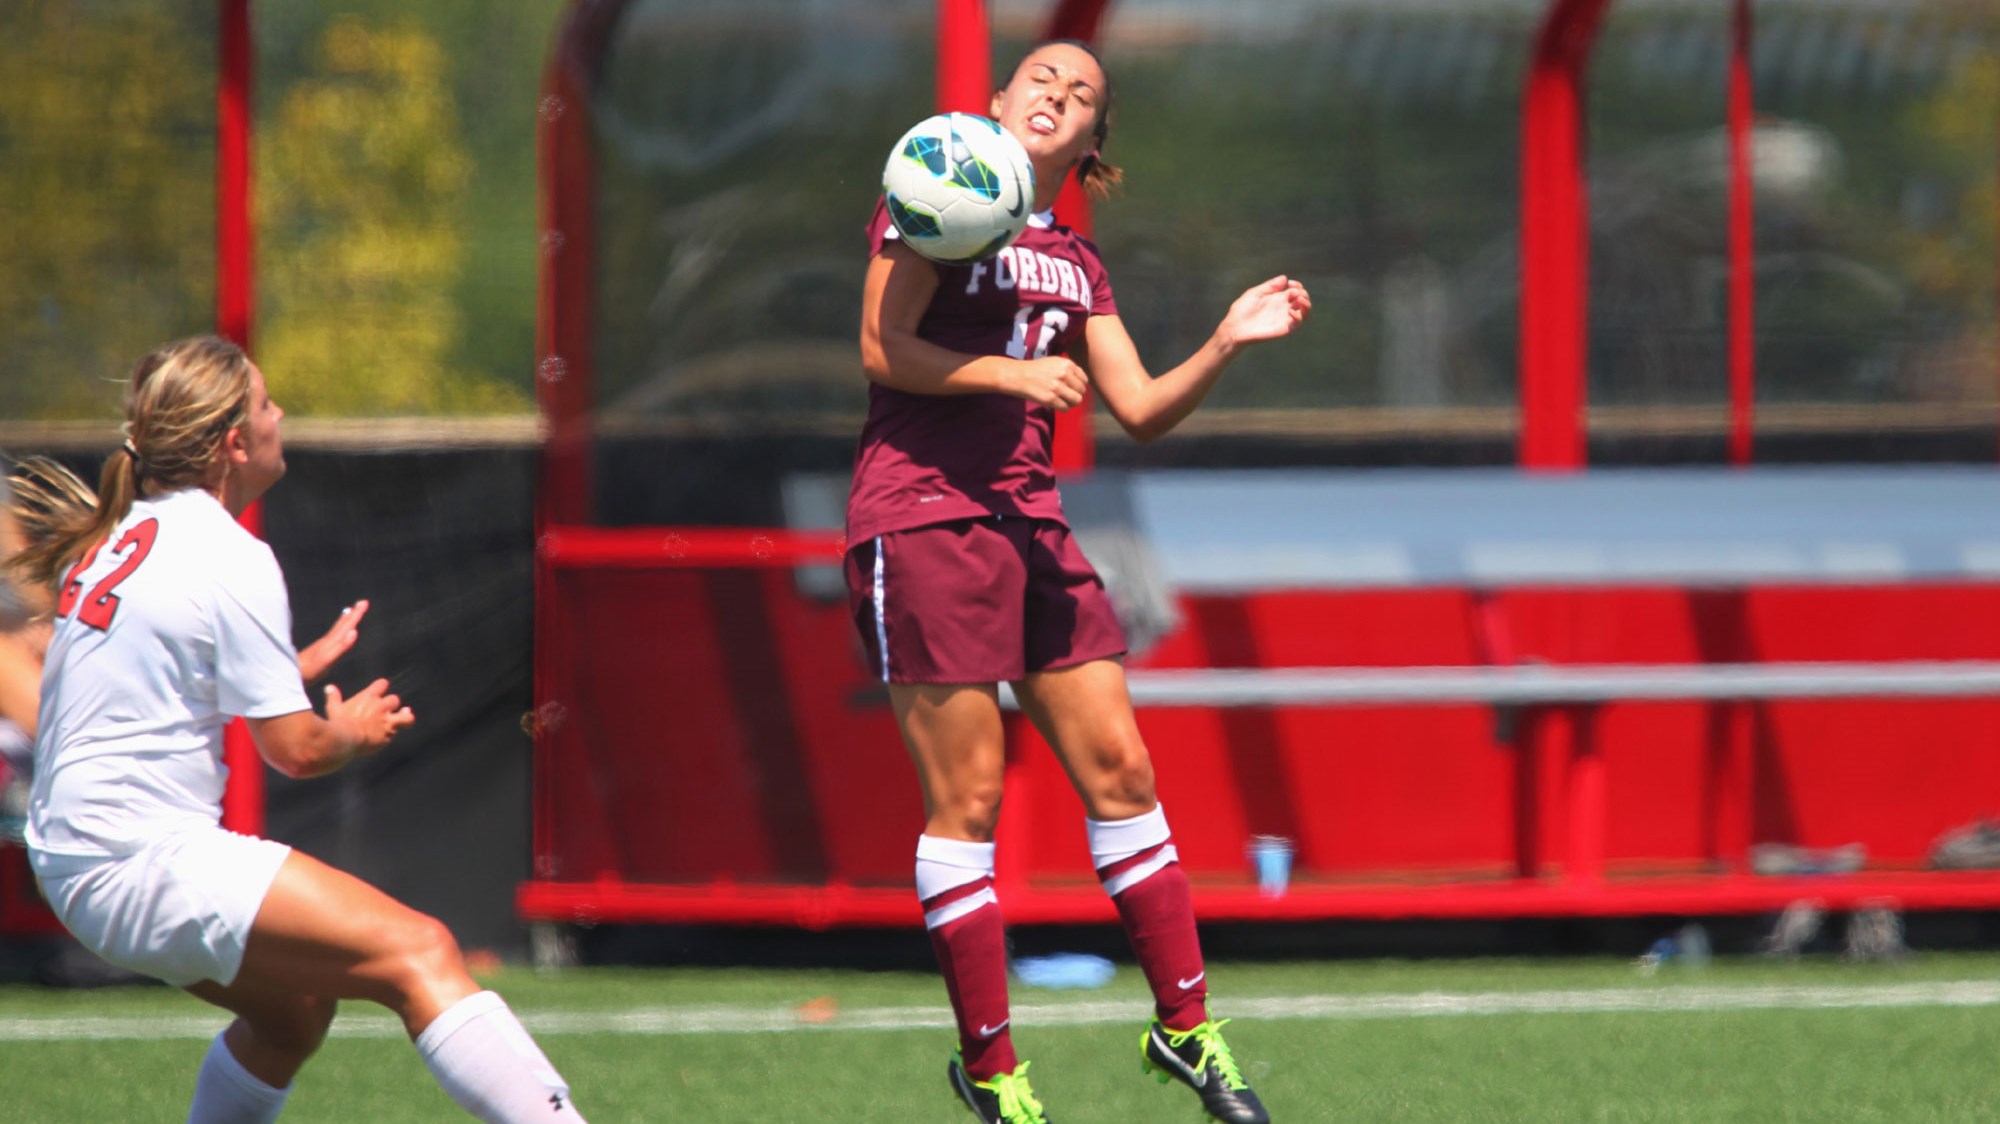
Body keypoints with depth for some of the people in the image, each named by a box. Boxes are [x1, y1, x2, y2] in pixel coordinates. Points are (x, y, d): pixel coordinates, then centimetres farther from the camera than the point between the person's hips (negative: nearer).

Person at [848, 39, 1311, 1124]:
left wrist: (1224, 344, -2)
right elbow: (883, 347, -9)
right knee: (968, 796, -6)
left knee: (1119, 769, 3)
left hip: (1029, 524, 6)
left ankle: (1184, 1024, 11)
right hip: (921, 515, -6)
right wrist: (1013, 373, -19)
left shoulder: (1075, 261, 17)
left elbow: (1140, 410, 13)